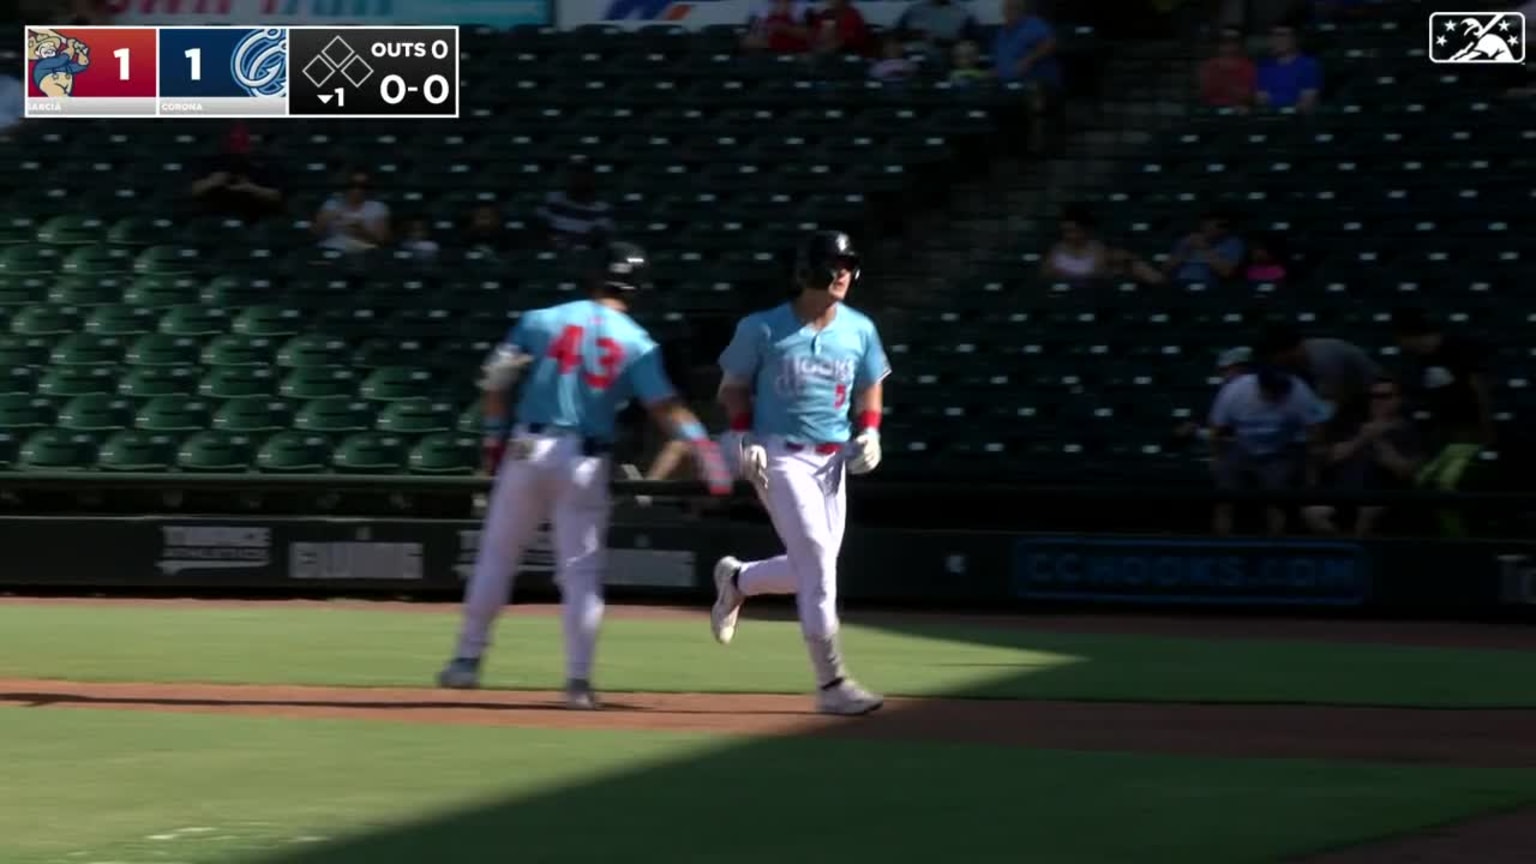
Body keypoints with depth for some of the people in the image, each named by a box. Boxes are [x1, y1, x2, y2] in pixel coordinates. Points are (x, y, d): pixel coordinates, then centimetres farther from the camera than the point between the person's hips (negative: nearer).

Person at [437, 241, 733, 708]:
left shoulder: (543, 321, 3)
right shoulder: (638, 344, 0)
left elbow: (493, 383, 2)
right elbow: (666, 406, -11)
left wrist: (495, 438, 12)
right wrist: (707, 452, -12)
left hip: (527, 451, 1)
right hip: (585, 462, -1)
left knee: (496, 556, 14)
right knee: (581, 571, 4)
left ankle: (468, 658, 16)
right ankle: (579, 679, -2)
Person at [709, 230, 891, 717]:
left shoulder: (859, 330, 5)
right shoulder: (763, 329, -7)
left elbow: (870, 386, 19)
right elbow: (733, 387, 2)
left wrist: (869, 430, 2)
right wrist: (742, 435, -12)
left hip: (833, 459, 6)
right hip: (781, 456, -6)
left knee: (810, 570, 8)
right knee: (818, 561, -15)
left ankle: (736, 581, 40)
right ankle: (831, 684, -11)